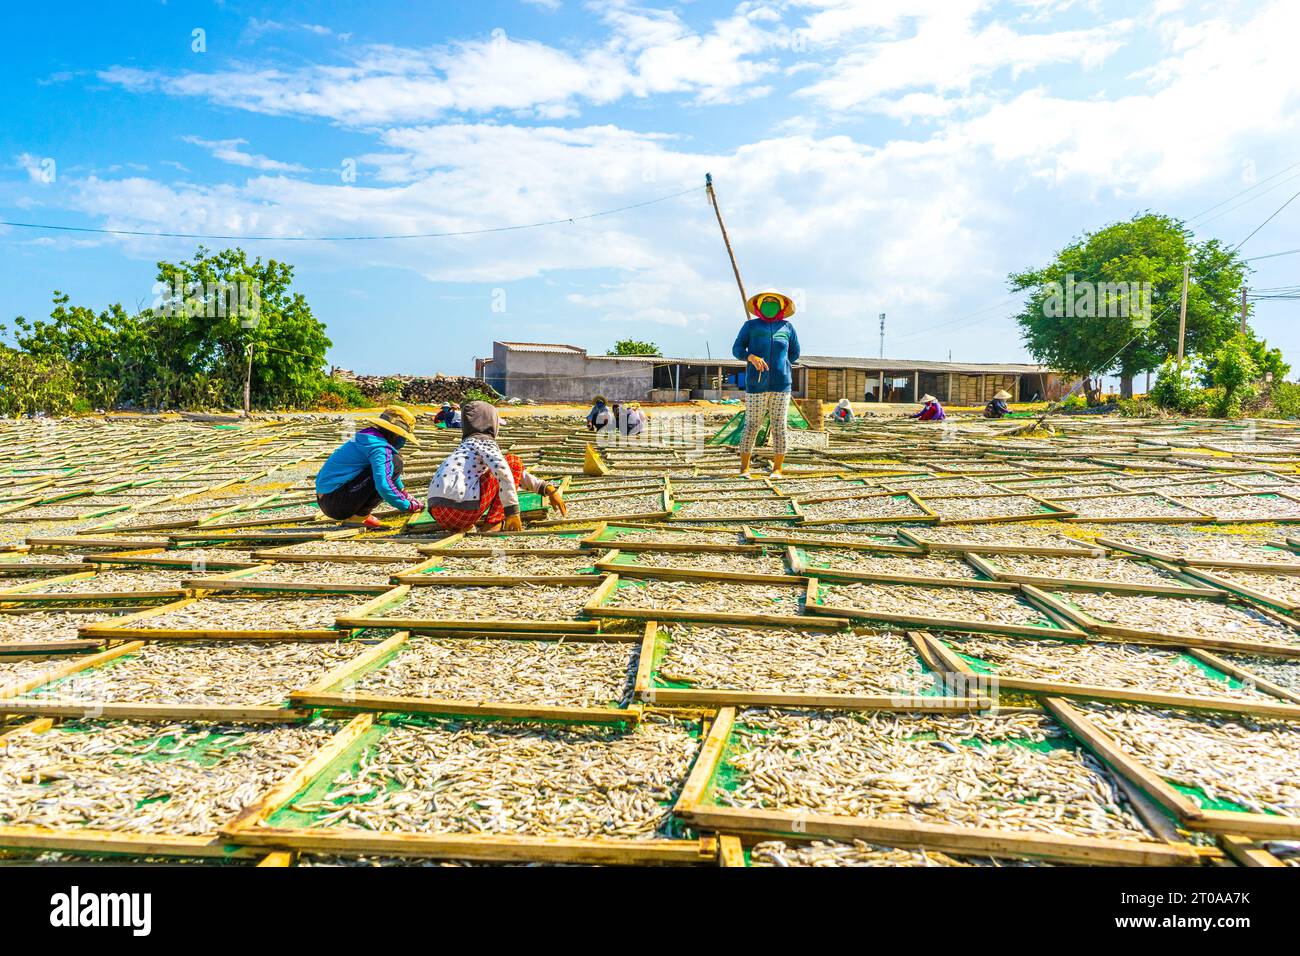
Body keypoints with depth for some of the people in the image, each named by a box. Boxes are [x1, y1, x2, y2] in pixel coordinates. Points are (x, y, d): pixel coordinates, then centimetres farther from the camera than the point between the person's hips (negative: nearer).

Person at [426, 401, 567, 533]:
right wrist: (513, 512, -17)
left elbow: (517, 474, 33)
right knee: (514, 462, 9)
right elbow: (501, 469, -18)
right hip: (462, 508, -8)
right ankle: (493, 523, -2)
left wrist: (548, 489, 30)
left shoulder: (466, 445, 32)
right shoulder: (485, 442, 6)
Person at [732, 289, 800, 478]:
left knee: (779, 426, 0)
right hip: (756, 385, -1)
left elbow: (794, 353, 20)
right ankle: (744, 467, 12)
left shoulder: (787, 327, 10)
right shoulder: (751, 325, 6)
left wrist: (780, 366, 11)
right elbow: (737, 349, -1)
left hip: (781, 384, 1)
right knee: (751, 425, 1)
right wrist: (752, 358, -19)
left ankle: (777, 468, 8)